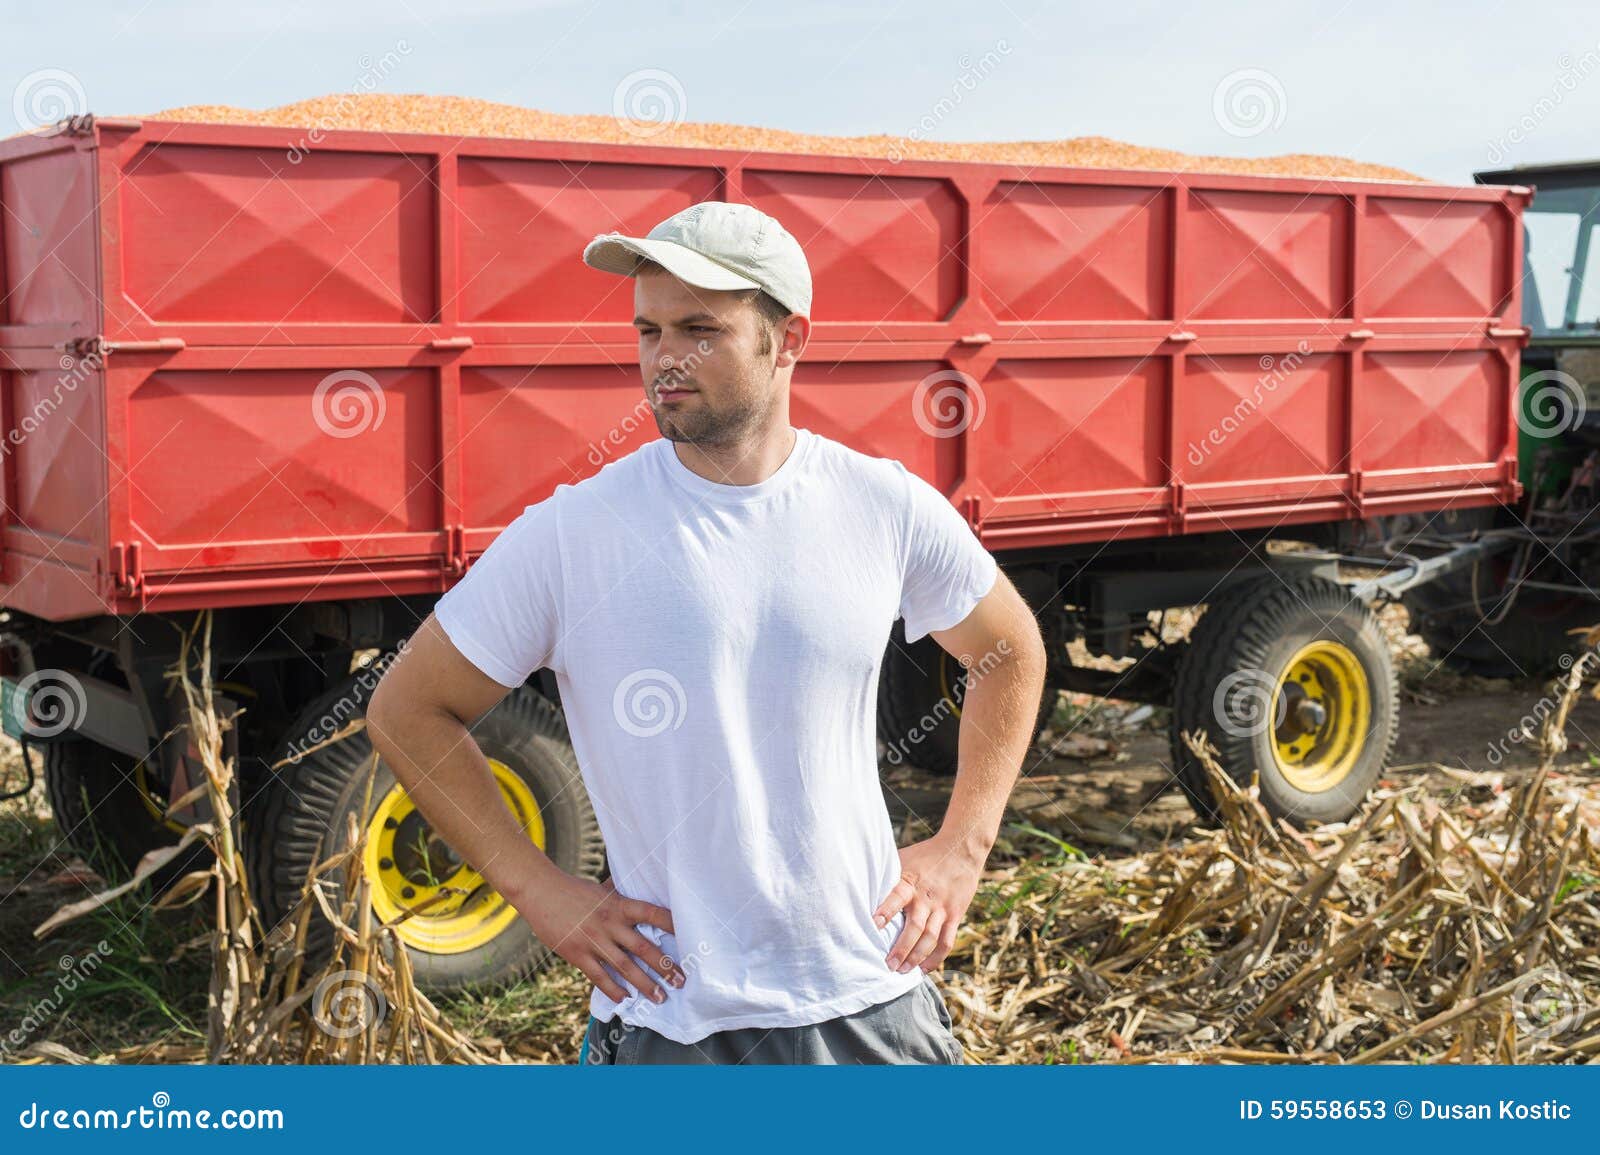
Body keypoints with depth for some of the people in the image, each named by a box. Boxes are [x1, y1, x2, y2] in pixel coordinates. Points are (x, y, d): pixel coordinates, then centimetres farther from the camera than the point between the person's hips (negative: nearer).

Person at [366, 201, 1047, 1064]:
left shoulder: (889, 508, -3)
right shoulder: (570, 533, -10)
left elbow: (1012, 653, 15)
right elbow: (405, 713, -1)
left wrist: (961, 849, 7)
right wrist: (537, 889, -7)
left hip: (874, 1005, 2)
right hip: (669, 1022, -2)